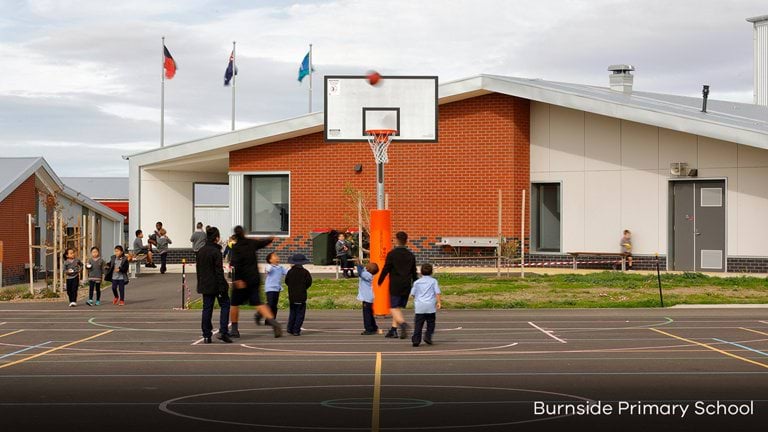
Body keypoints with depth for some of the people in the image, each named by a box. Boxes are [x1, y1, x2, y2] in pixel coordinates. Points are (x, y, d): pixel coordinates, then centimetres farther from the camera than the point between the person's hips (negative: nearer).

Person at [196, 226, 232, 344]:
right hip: (216, 285, -6)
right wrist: (222, 287, -15)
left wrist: (200, 284, 21)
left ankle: (206, 335, 6)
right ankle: (223, 332, -4)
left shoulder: (200, 251, 8)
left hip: (205, 285, 6)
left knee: (207, 309, 8)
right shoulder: (216, 251, -15)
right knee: (225, 305, 6)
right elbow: (219, 271, -17)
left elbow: (198, 269, 14)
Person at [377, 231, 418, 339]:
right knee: (398, 307, 13)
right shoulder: (411, 255, 8)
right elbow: (414, 273, 12)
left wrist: (380, 281, 6)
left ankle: (403, 323, -29)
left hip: (395, 285, -5)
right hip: (406, 286, 5)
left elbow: (386, 269, -7)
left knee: (394, 308, -4)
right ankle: (393, 330, 13)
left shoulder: (392, 254, -7)